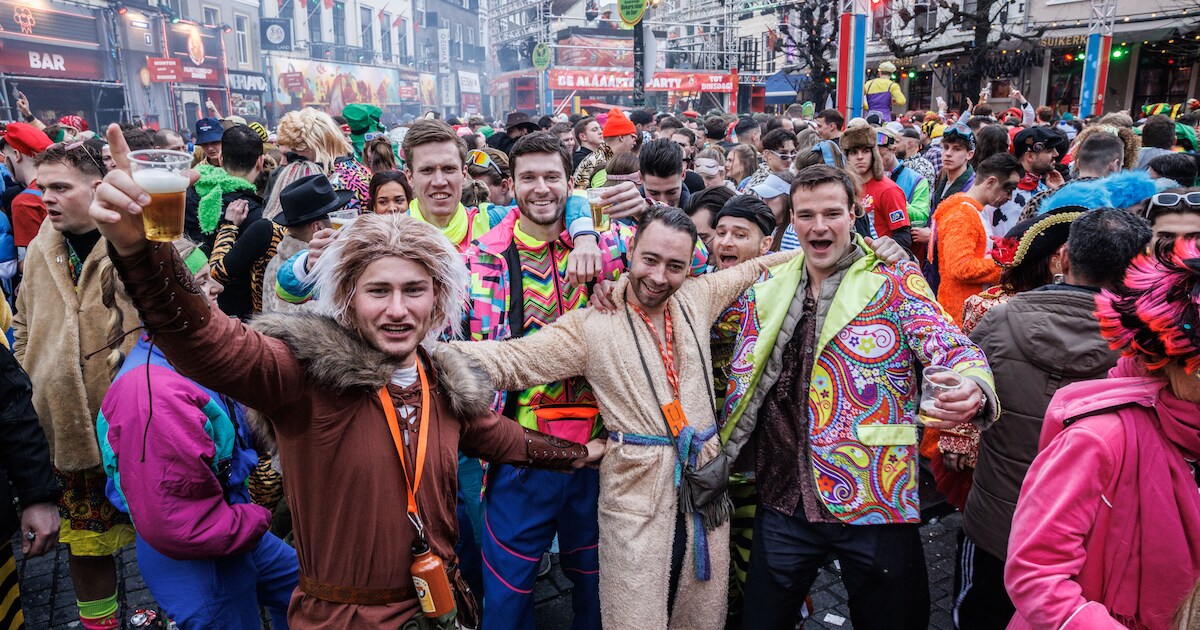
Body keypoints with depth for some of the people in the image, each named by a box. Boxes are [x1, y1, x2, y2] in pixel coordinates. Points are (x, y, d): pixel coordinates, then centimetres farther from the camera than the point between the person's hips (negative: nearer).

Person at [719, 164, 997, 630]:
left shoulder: (895, 282, -3)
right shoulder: (766, 292, 7)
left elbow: (953, 349, -15)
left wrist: (973, 390, -36)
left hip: (875, 502, -2)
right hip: (784, 500, 3)